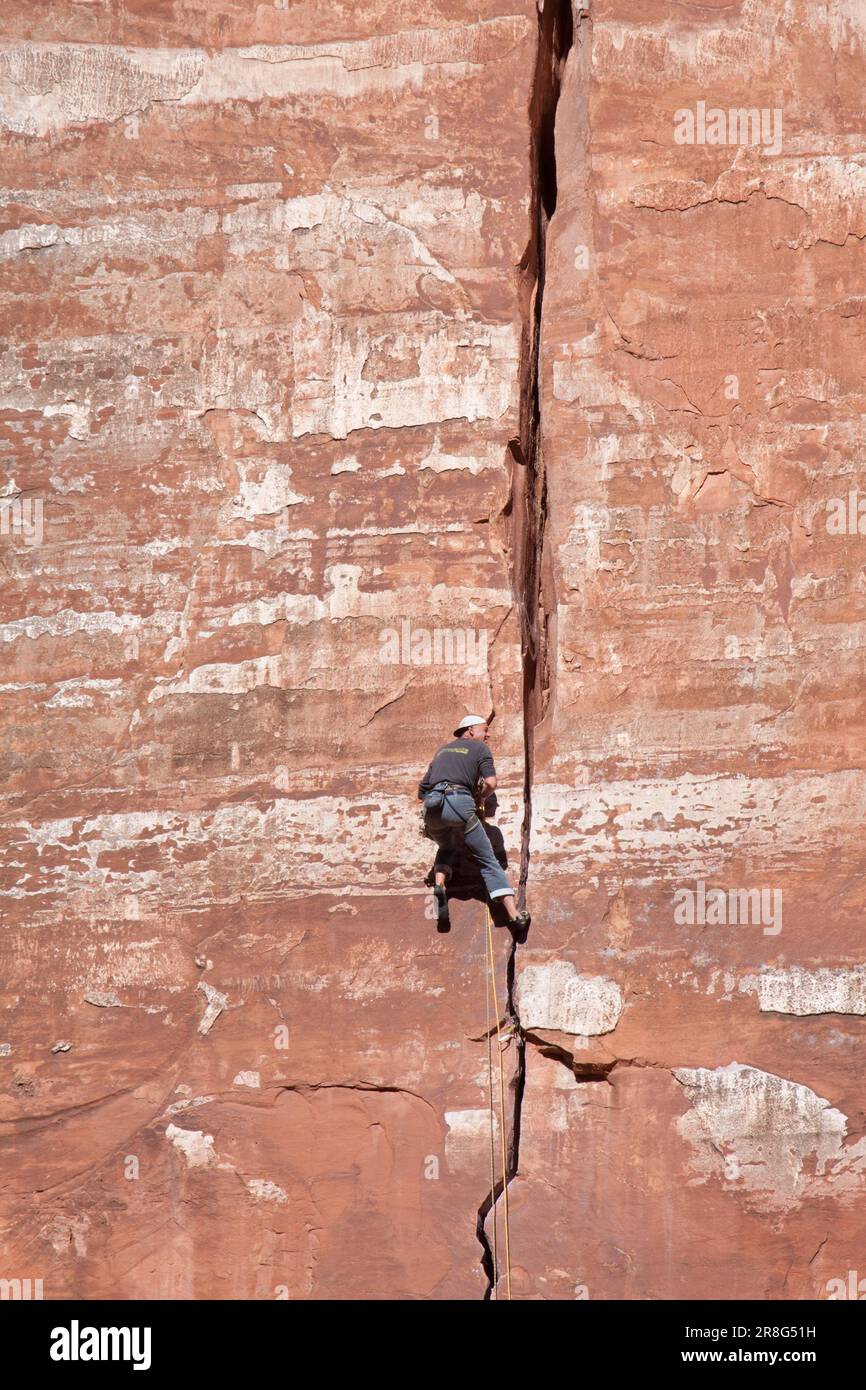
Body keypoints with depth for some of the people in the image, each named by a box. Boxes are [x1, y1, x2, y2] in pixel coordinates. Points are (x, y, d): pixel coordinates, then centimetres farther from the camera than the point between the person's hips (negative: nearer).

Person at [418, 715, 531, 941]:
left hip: (432, 807, 4)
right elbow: (491, 783, 2)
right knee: (487, 861, 1)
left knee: (447, 848, 33)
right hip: (459, 803, -4)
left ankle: (439, 885, 3)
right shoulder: (480, 748, 17)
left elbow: (422, 791, 29)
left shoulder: (443, 750, 32)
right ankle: (514, 915, -11)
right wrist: (482, 796, 21)